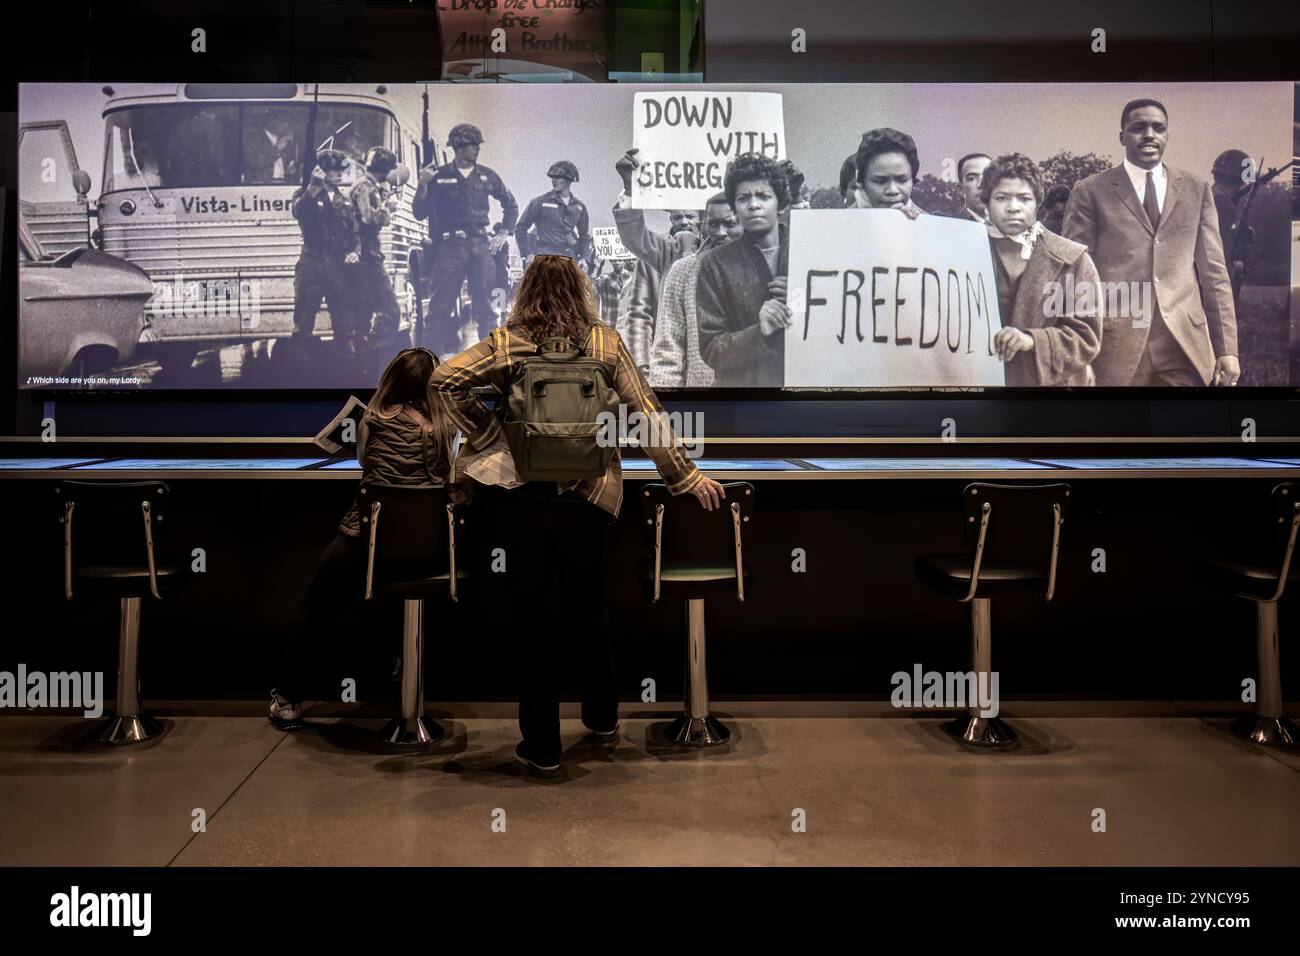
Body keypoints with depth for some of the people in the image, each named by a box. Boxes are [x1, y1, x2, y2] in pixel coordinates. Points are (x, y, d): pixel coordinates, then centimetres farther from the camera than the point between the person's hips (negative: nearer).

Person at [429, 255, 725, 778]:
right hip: (587, 497, 1)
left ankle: (541, 746, 14)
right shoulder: (606, 343, 3)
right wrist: (687, 477, 6)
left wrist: (487, 433, -1)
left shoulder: (507, 343, 1)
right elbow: (649, 413, 2)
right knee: (586, 607, 20)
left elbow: (444, 379, -10)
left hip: (517, 494, -1)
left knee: (531, 615, 6)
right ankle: (602, 718, 35)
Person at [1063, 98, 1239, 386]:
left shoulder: (1196, 190, 12)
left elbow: (1214, 272, 10)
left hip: (1185, 345, 2)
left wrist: (1226, 348, 4)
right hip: (1115, 344, -2)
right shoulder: (1090, 192, 3)